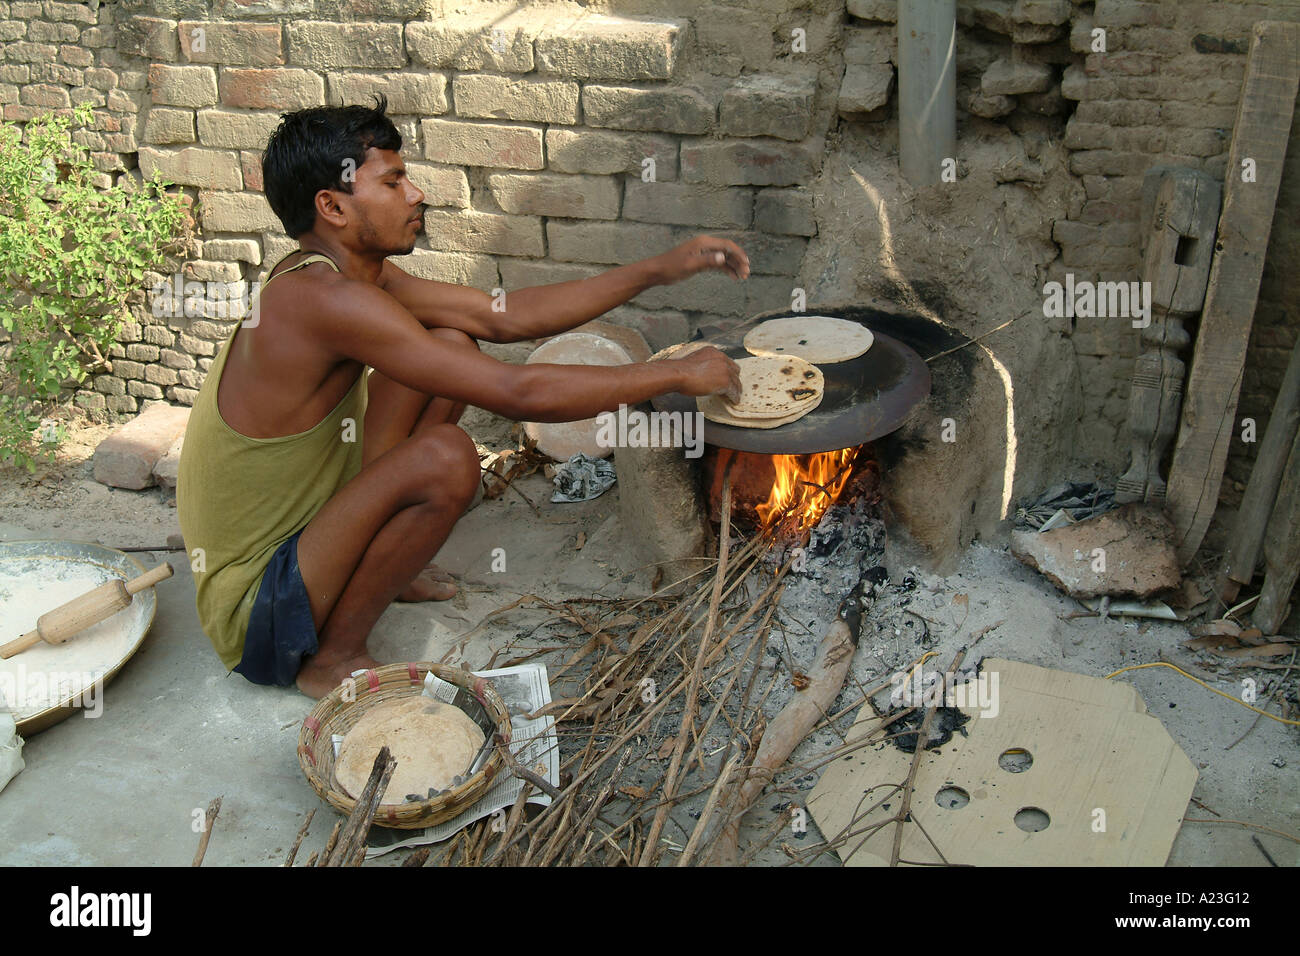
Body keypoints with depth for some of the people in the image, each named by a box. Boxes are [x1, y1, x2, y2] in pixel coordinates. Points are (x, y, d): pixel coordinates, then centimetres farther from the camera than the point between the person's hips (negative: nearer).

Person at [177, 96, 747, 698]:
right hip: (254, 609, -9)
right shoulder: (325, 298, -29)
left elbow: (506, 317, 2)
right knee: (445, 458, -33)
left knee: (453, 343, 6)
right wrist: (677, 374, -22)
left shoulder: (348, 273, 1)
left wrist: (663, 269, -2)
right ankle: (330, 657, -9)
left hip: (296, 530, 9)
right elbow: (520, 394, -32)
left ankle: (385, 571, 16)